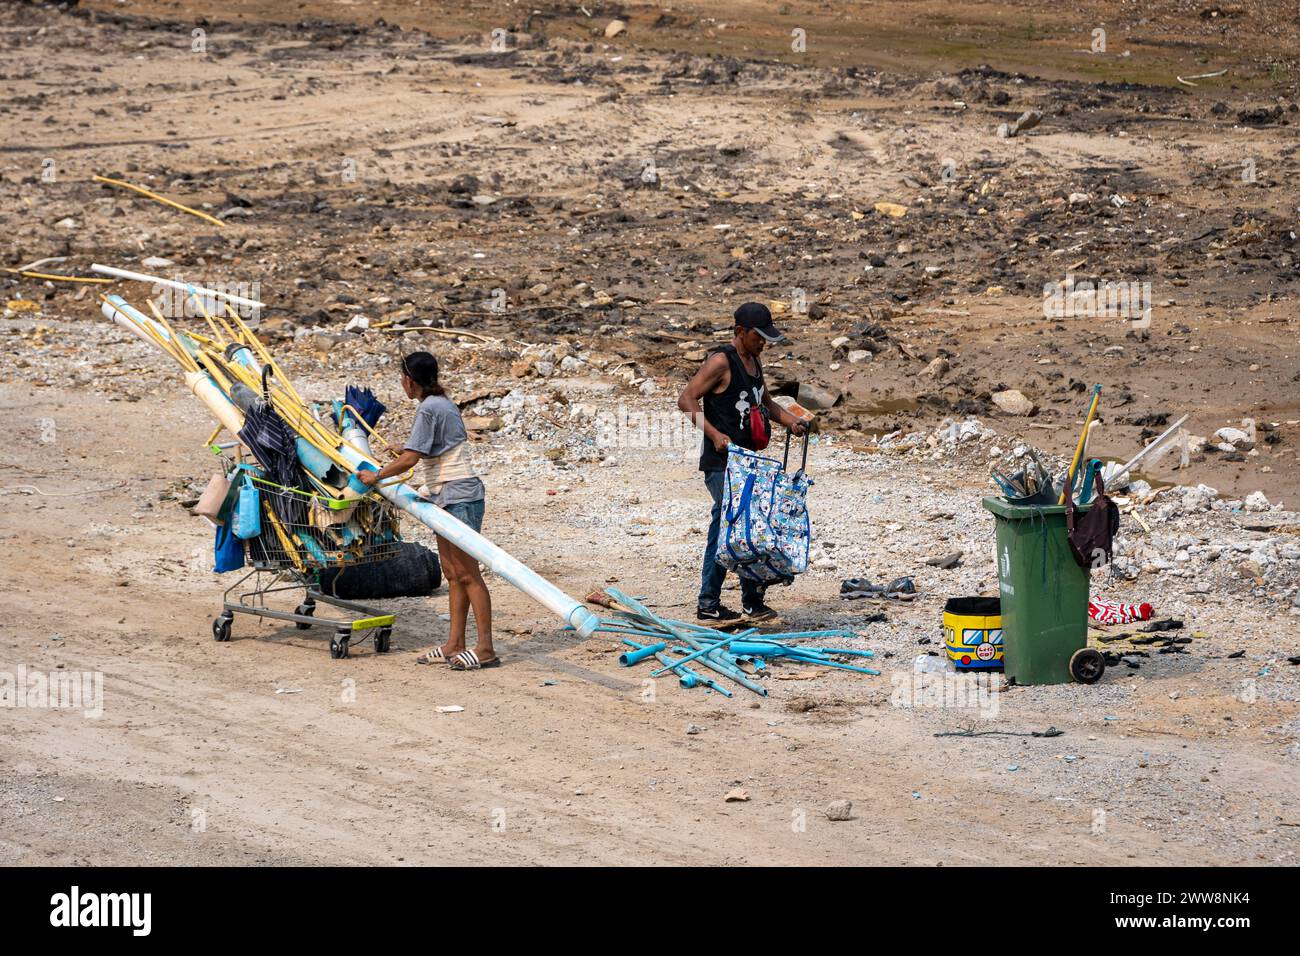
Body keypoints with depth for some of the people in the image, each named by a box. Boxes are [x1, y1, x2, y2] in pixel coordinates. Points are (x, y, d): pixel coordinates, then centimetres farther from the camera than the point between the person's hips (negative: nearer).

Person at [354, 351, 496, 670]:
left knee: (467, 573, -10)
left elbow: (410, 459, -18)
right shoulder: (444, 403, 15)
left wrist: (377, 476, -5)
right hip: (448, 497, 10)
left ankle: (486, 648, -10)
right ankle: (454, 645, 12)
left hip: (459, 497, -10)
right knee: (453, 573, 10)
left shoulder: (428, 409, -14)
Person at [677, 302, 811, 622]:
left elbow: (764, 402, 29)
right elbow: (686, 400, -16)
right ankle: (752, 599, -5)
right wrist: (714, 434, -25)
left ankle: (708, 604, 15)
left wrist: (791, 421, 10)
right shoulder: (721, 361, -13)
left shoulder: (754, 361, 15)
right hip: (721, 463, -9)